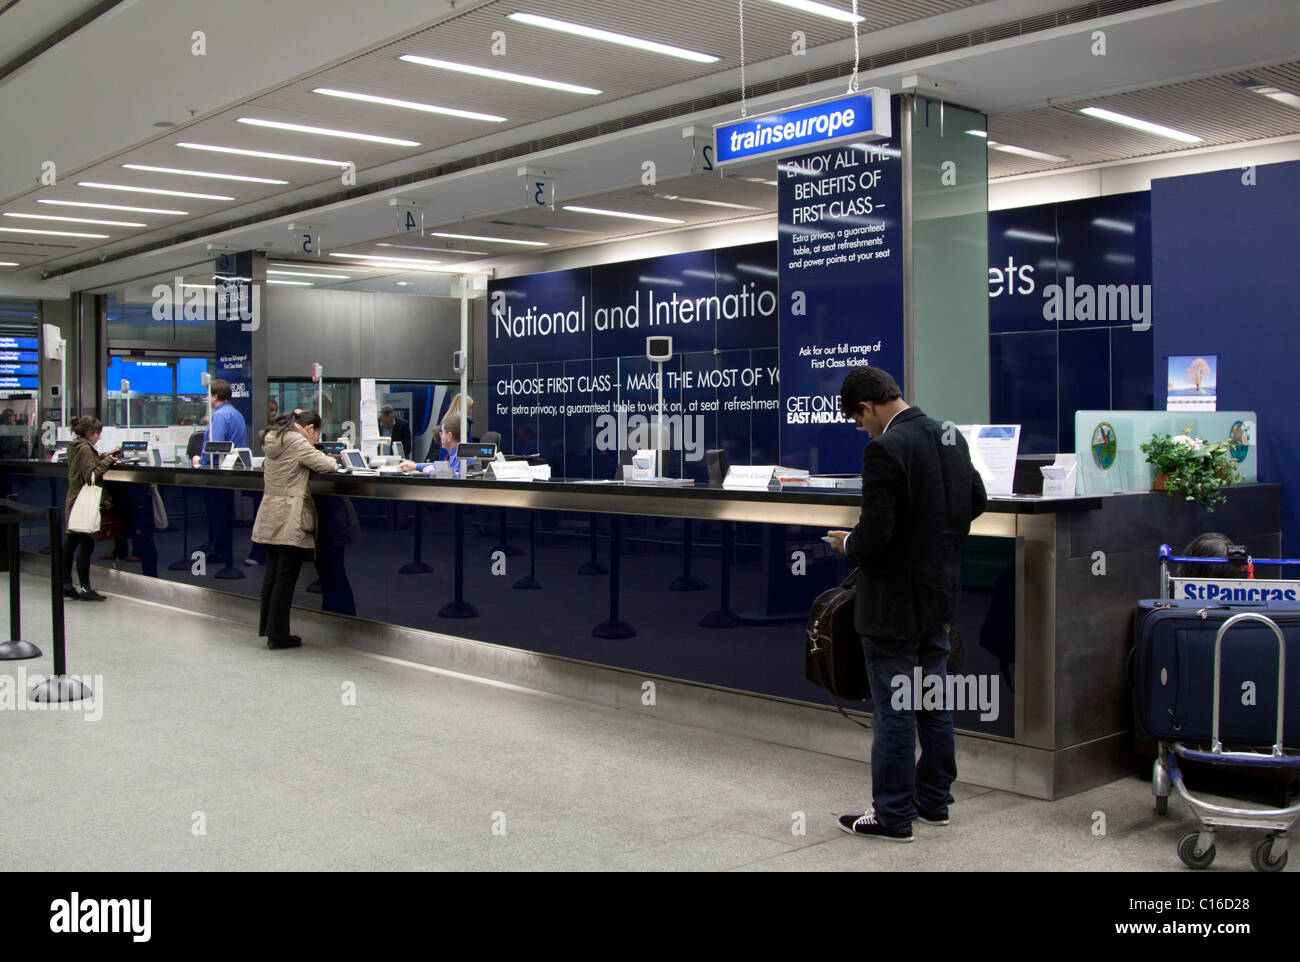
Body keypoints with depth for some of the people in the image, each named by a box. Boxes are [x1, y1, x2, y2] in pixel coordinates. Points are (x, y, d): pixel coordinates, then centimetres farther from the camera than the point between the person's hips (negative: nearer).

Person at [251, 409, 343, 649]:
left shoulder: (274, 441, 13)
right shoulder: (297, 443, -13)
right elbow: (326, 465, -13)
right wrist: (331, 461, 9)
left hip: (269, 519, 9)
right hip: (290, 521, -9)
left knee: (272, 574, 15)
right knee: (286, 578, -3)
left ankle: (267, 627, 22)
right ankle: (278, 634, 2)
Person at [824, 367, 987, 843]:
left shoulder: (885, 449, -22)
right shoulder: (950, 435, 5)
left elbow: (875, 532, -25)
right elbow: (975, 500, 15)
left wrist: (848, 543, -5)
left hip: (895, 601, -9)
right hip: (939, 589, 9)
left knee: (893, 711, 2)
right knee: (934, 701, 18)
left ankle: (893, 814, 12)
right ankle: (933, 799, 30)